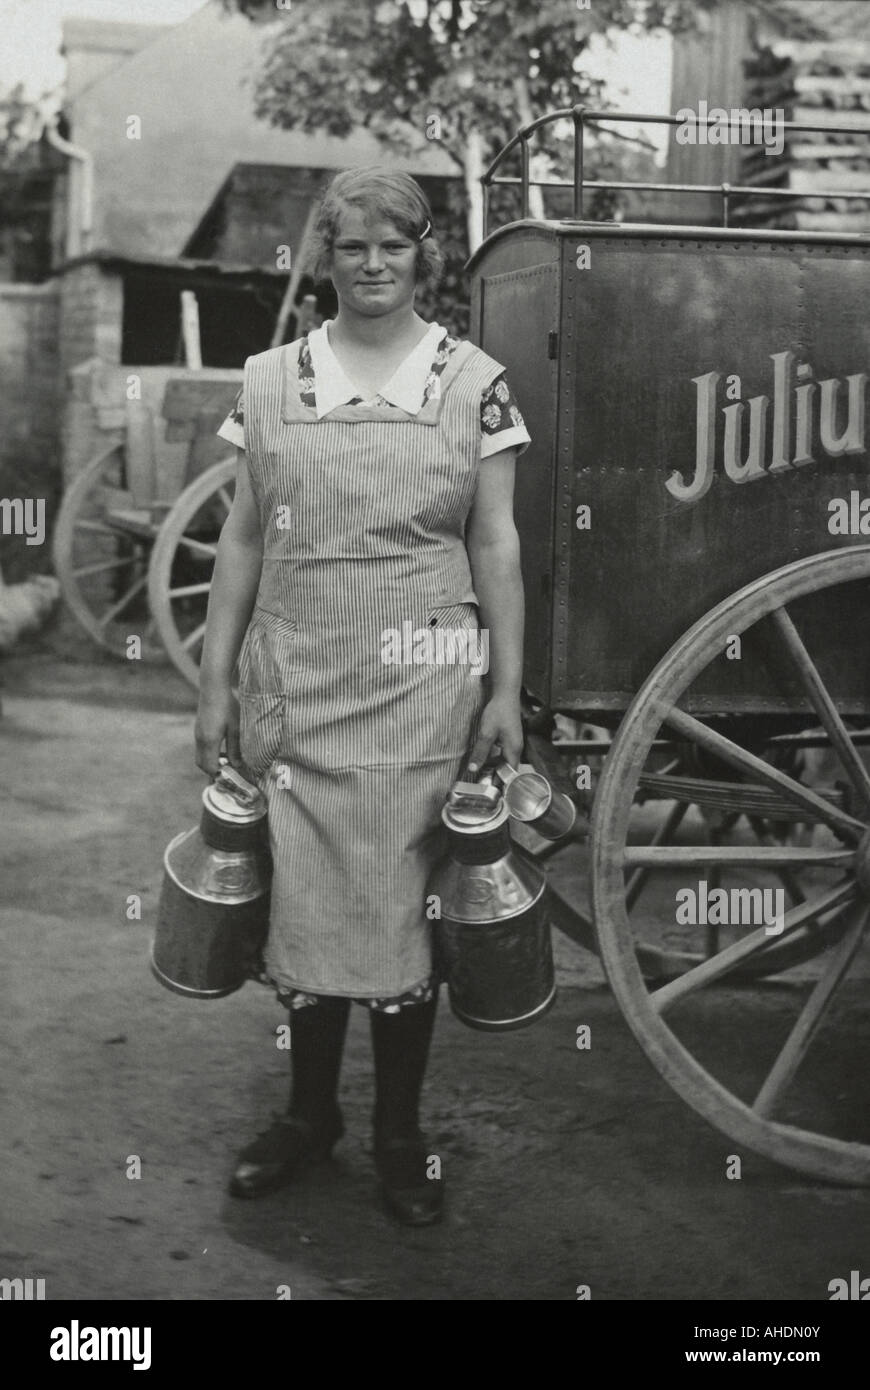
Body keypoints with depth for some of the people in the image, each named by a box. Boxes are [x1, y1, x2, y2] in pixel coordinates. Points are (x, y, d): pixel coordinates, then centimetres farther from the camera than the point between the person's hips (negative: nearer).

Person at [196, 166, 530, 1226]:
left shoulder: (474, 383, 1)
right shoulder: (271, 381, 6)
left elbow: (495, 544, 2)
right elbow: (243, 539, 8)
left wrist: (506, 688, -2)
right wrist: (215, 682, 5)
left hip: (422, 686, -2)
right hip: (295, 683, 2)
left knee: (402, 901, 4)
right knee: (301, 899, 8)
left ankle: (399, 1134, 20)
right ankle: (309, 1112, 28)